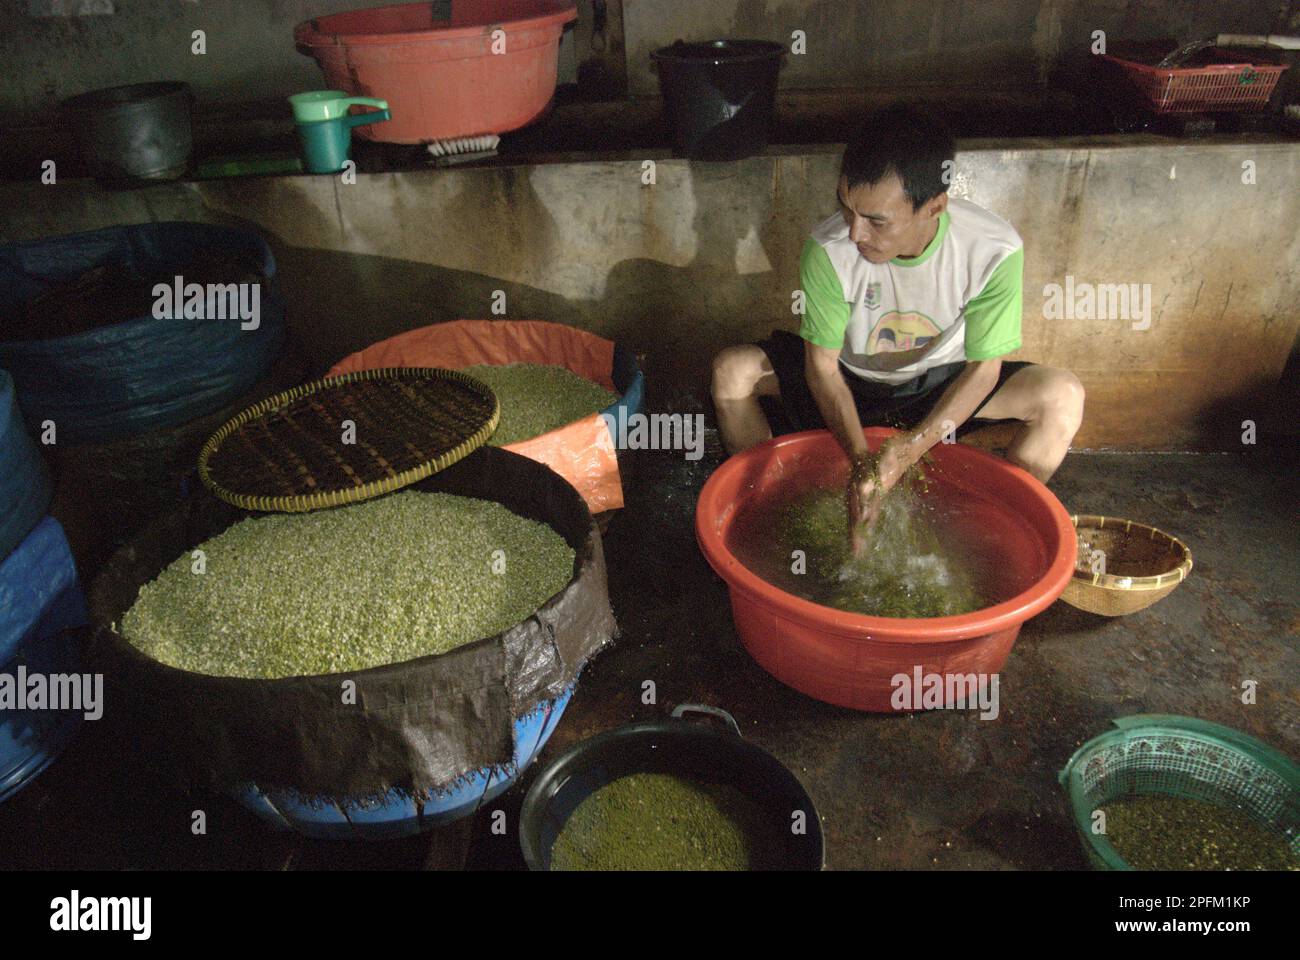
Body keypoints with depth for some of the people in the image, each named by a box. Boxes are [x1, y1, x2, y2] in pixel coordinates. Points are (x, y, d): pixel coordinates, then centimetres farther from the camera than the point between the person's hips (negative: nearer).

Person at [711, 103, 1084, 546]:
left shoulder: (994, 251, -26)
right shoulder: (828, 249, -28)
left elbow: (984, 367, -17)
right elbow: (822, 365, -20)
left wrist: (912, 447, -32)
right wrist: (860, 461, -34)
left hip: (942, 384, 1)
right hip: (847, 380, 0)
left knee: (1062, 396, -23)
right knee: (732, 370, -23)